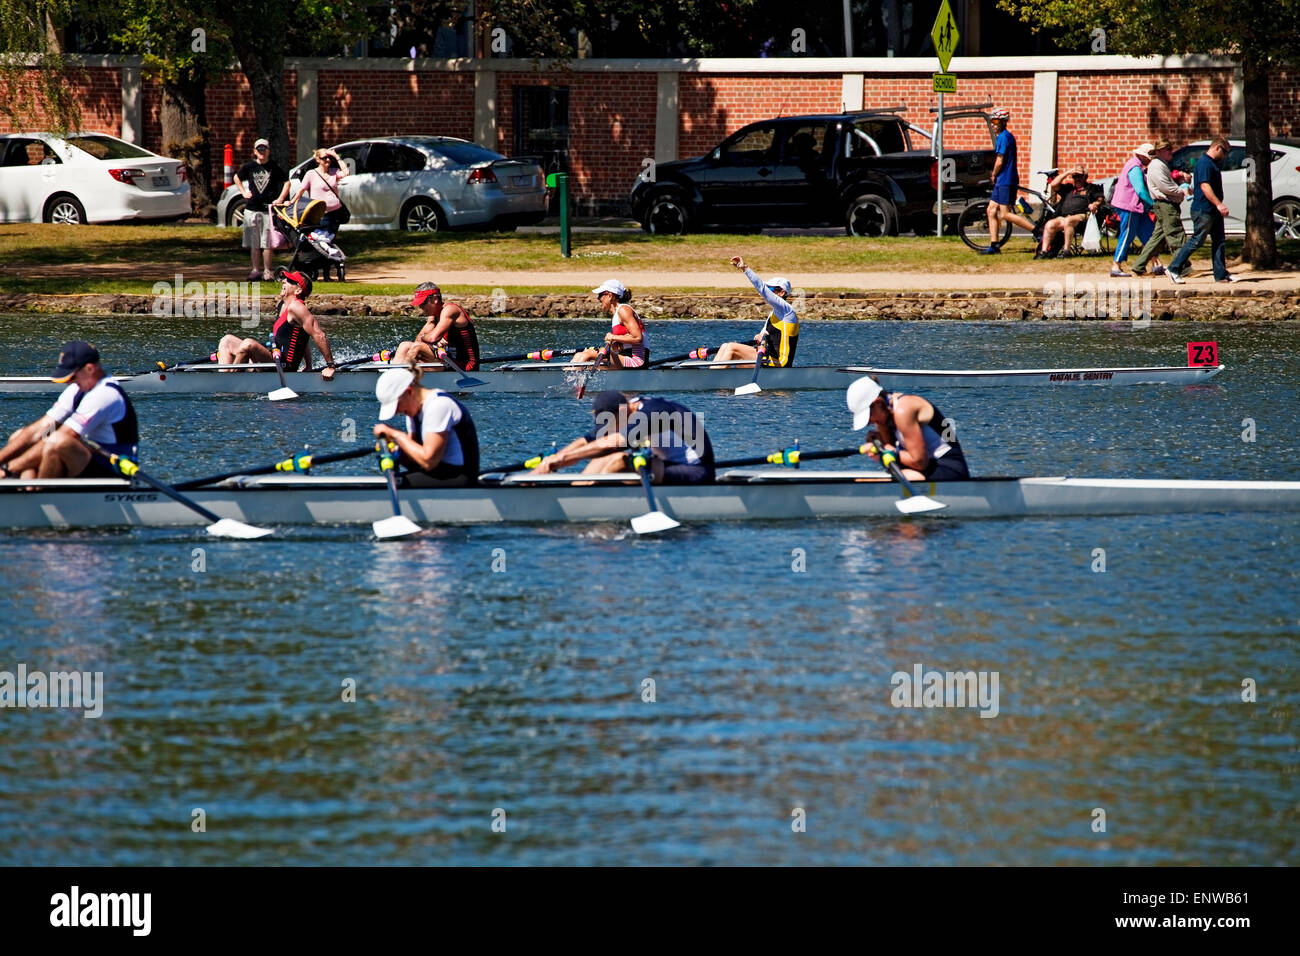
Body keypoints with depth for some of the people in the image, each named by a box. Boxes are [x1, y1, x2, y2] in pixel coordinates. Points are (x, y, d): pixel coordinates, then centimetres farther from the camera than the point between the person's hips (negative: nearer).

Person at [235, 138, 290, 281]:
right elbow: (237, 178, 24)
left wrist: (280, 199, -1)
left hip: (269, 209, -2)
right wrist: (244, 193, 13)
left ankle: (267, 271, 2)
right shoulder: (249, 166, 6)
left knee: (268, 242, -4)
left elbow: (286, 182, 8)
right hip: (252, 209, 2)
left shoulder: (274, 167, 0)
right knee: (254, 243, 5)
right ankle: (256, 269, 12)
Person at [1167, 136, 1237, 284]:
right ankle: (1174, 269, -2)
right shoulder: (1204, 163, -15)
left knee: (1218, 241, 8)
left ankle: (1221, 274, 10)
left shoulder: (1213, 164, 18)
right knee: (1196, 241, -7)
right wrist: (1219, 204, -27)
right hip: (1203, 210, -10)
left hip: (1214, 211, 10)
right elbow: (1205, 186, -24)